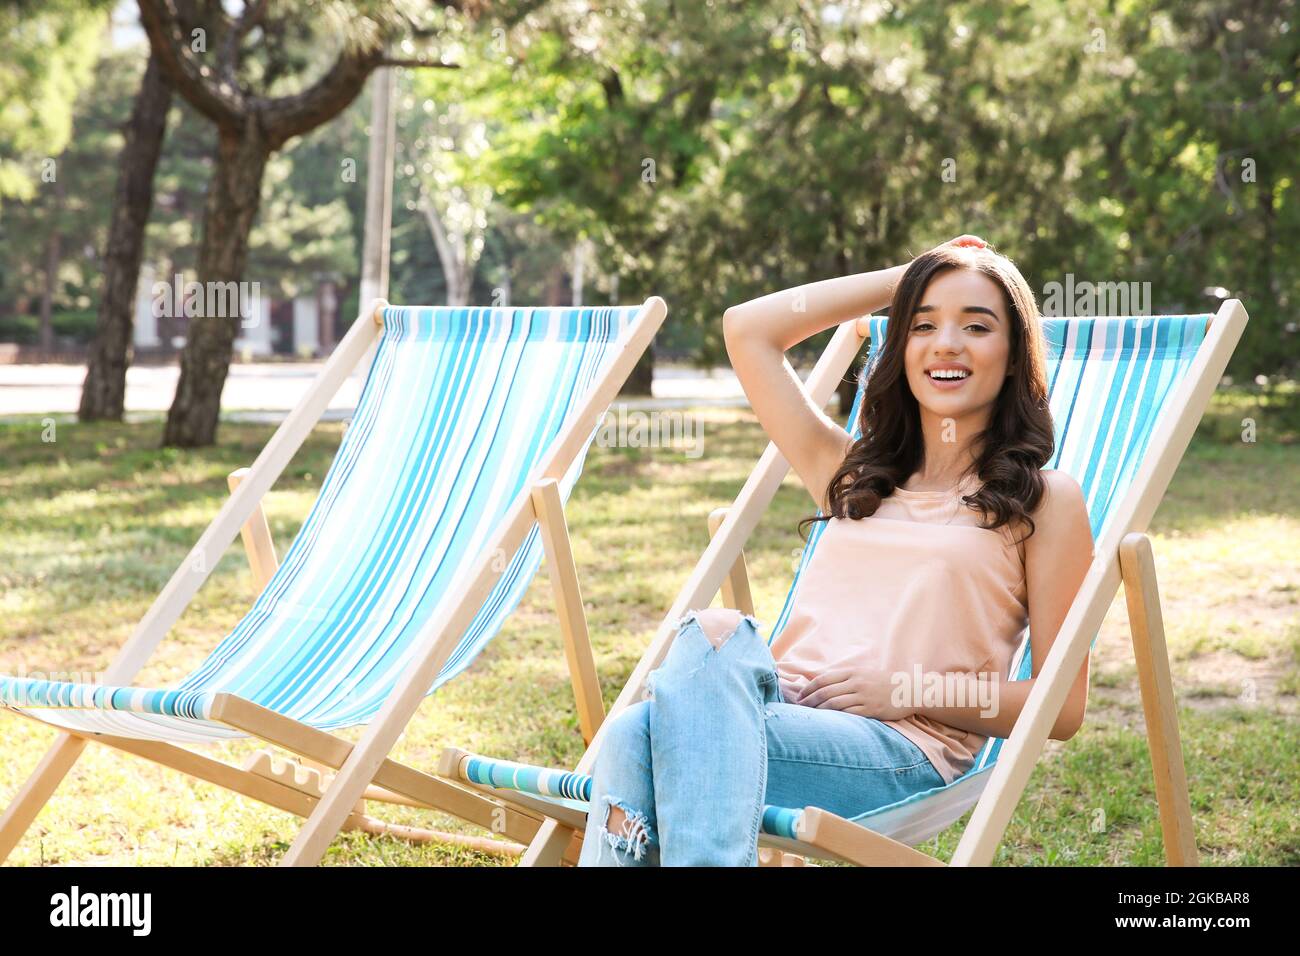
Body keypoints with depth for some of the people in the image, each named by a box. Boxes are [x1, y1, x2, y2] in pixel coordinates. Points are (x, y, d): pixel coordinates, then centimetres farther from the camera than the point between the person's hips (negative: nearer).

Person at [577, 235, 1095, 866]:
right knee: (632, 735, -33)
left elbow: (1063, 708, 8)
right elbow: (747, 329, 25)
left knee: (715, 634, -34)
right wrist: (904, 278, 27)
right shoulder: (854, 472, 27)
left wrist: (914, 689, -6)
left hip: (902, 751, -4)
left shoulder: (1045, 500, 13)